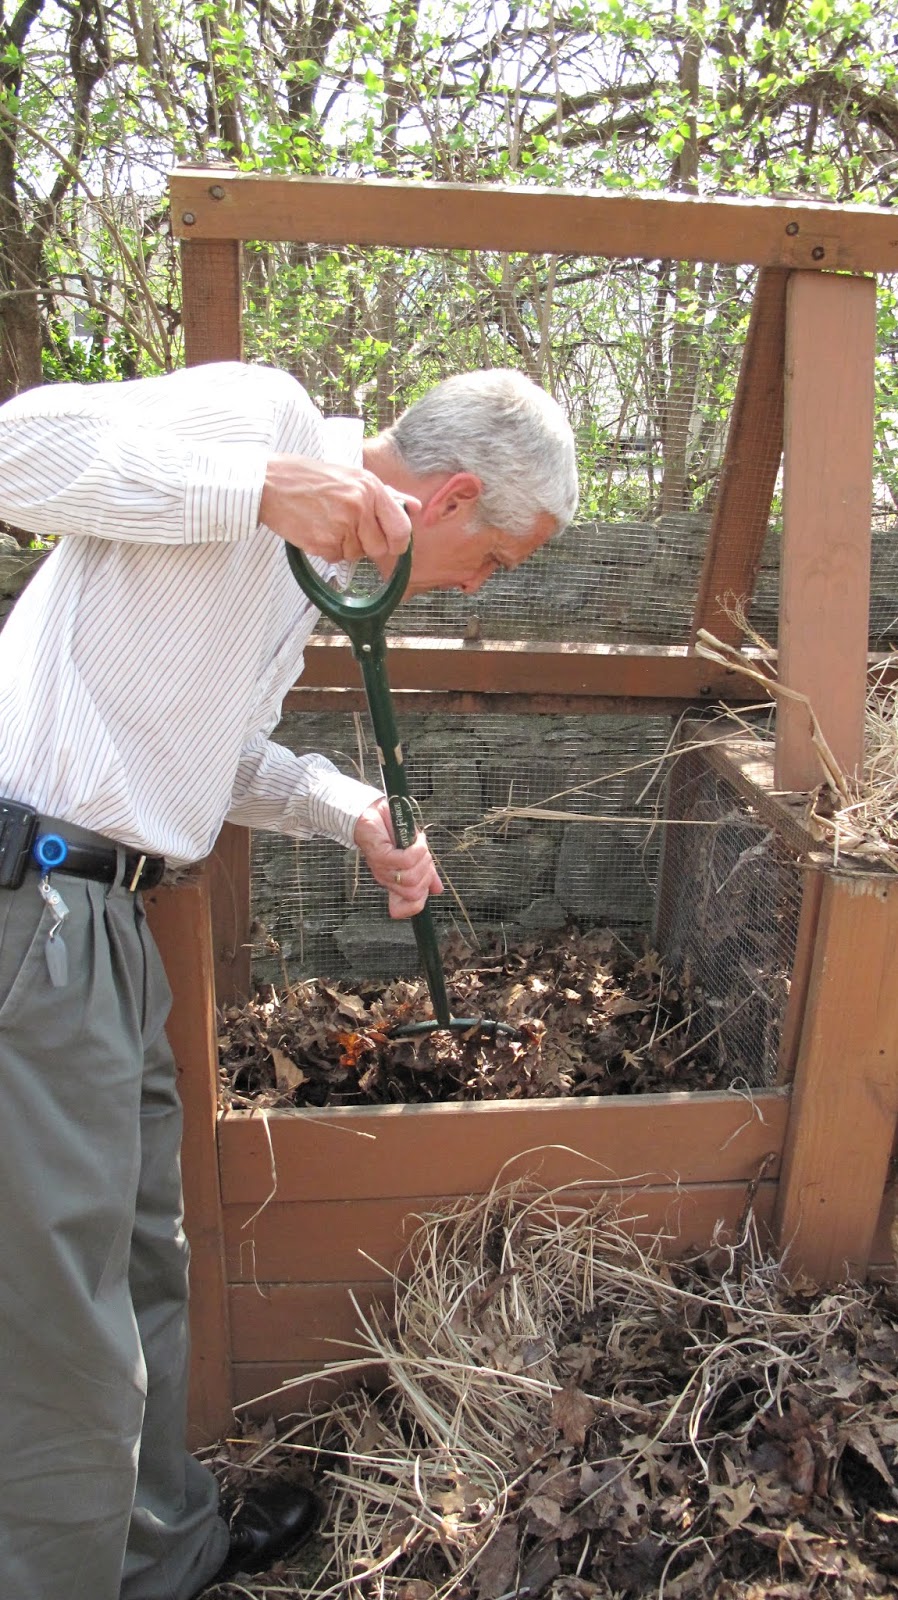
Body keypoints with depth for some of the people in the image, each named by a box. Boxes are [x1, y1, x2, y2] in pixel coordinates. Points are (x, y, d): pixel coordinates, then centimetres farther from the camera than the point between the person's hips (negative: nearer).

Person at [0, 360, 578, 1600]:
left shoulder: (321, 560, 20)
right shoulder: (260, 411, -7)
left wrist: (358, 815, 11)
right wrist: (266, 486, -26)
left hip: (104, 915, 10)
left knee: (145, 1273, 22)